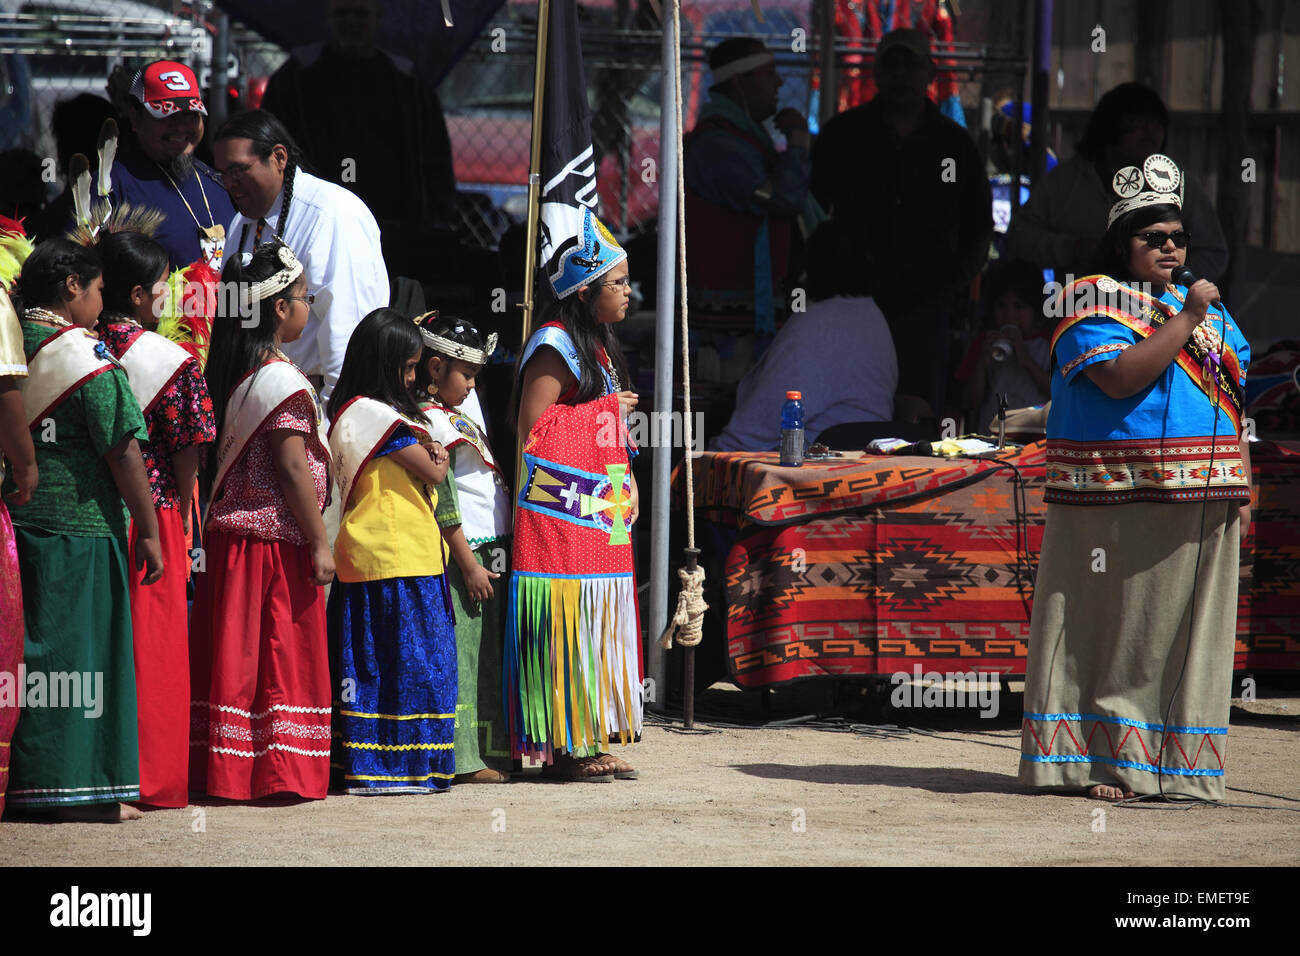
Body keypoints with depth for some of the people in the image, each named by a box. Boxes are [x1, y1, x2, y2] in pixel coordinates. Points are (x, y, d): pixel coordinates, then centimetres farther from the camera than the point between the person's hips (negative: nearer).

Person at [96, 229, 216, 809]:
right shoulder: (169, 360, -10)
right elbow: (187, 455, -8)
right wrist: (182, 519, 8)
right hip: (152, 513, -4)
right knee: (150, 644, 4)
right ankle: (151, 777, 7)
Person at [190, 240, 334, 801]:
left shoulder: (229, 375, 11)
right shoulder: (282, 380, -14)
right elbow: (293, 468, -17)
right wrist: (320, 544, -13)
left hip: (229, 533, 8)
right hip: (277, 540, -8)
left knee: (236, 656, 8)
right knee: (285, 653, -2)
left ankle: (224, 770, 9)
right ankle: (281, 771, -1)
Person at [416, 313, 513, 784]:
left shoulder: (455, 418, 18)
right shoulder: (433, 422, -13)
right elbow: (443, 505, -17)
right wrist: (469, 564, -18)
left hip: (487, 553, 10)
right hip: (459, 556, -10)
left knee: (485, 654, 12)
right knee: (459, 654, -9)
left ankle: (484, 753, 16)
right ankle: (461, 759, -9)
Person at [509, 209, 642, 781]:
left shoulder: (597, 348, 19)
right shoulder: (555, 347, -10)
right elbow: (535, 429, -17)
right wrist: (605, 411, -10)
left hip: (599, 518, 9)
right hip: (562, 514, -9)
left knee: (594, 625, 8)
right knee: (567, 626, -9)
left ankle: (589, 742, 10)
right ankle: (563, 747, -8)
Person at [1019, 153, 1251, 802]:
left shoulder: (1209, 311, 18)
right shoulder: (1093, 301, -2)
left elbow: (1231, 408, 19)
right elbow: (1121, 378, -18)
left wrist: (1244, 494, 11)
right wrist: (1186, 319, -15)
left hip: (1202, 505, 6)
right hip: (1119, 502, -6)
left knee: (1187, 633, 5)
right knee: (1110, 627, -4)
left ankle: (1179, 765, 10)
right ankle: (1098, 763, 0)